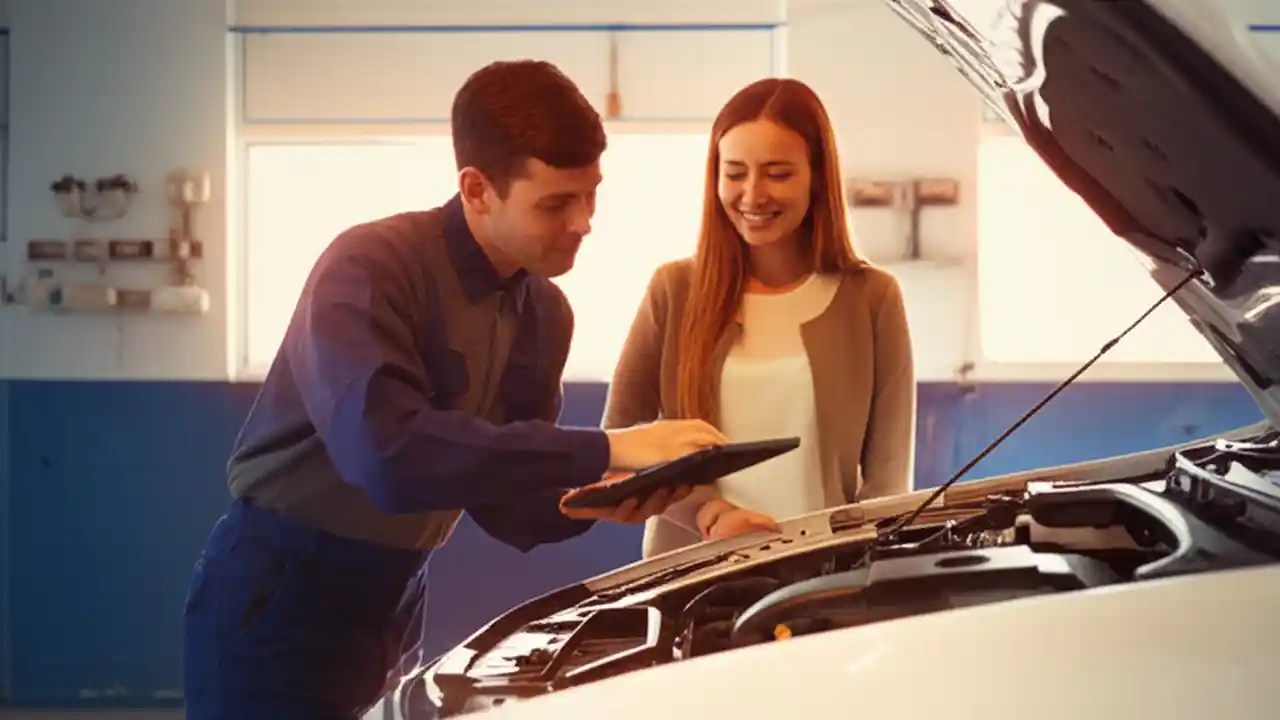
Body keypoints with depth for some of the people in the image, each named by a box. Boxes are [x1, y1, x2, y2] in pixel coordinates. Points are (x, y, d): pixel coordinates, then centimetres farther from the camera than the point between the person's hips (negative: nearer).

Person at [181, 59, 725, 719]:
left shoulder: (546, 313, 2)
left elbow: (501, 490, 9)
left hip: (393, 601, 7)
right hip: (278, 597, -7)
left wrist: (586, 503, -13)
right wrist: (601, 452, -34)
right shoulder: (370, 270, -21)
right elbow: (388, 455, -36)